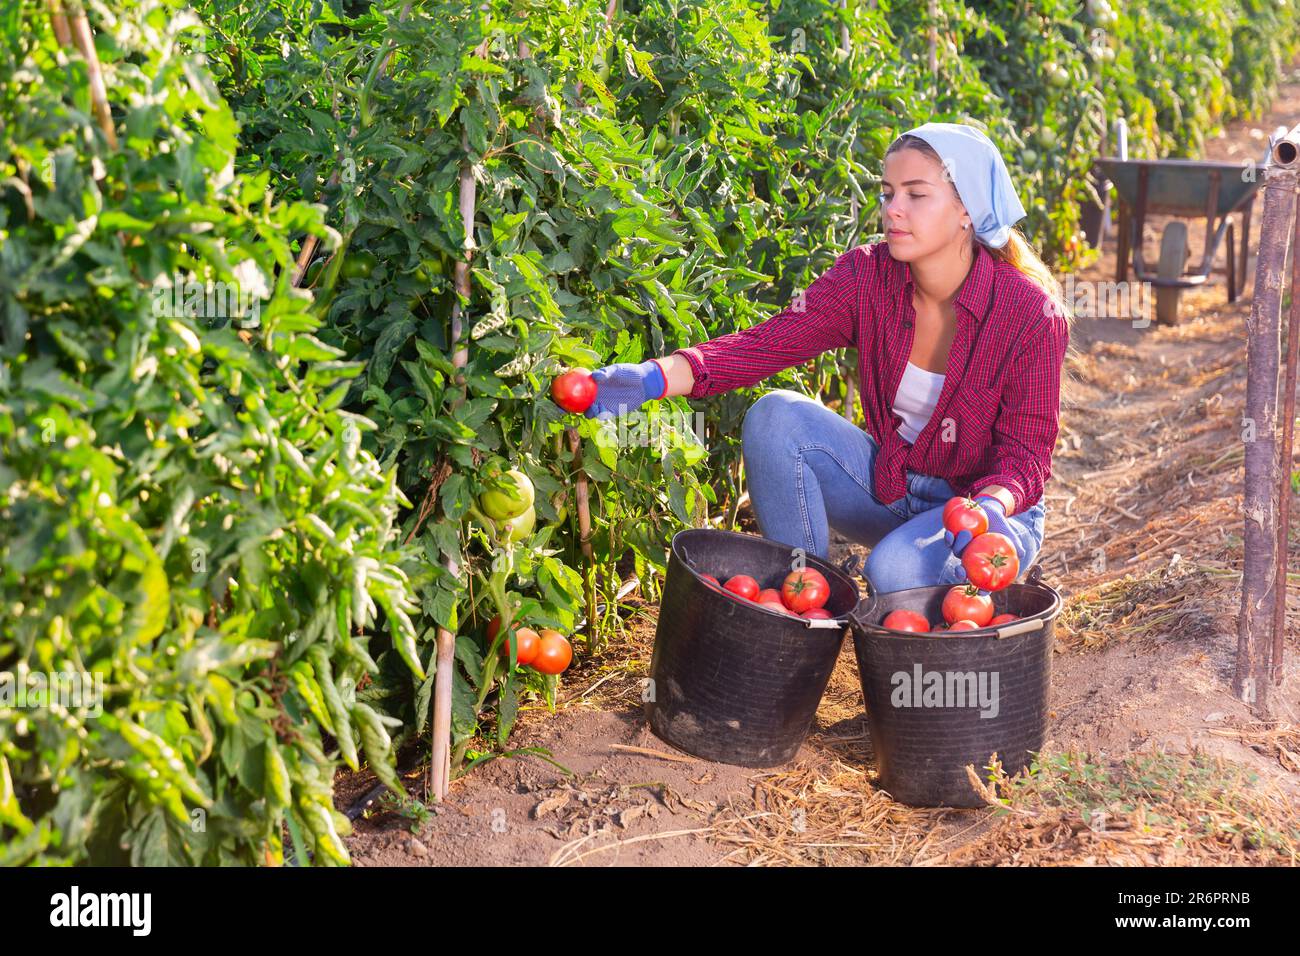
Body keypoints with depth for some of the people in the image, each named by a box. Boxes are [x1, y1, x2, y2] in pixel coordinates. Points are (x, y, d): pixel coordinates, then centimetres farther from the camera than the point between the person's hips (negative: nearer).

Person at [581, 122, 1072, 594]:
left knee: (897, 569, -36)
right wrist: (656, 376, -39)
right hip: (890, 485, 4)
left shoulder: (1031, 313, -20)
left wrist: (993, 505, -40)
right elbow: (768, 342, -23)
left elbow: (1026, 450, -16)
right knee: (775, 416, -20)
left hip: (989, 504, -4)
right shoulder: (866, 277, -10)